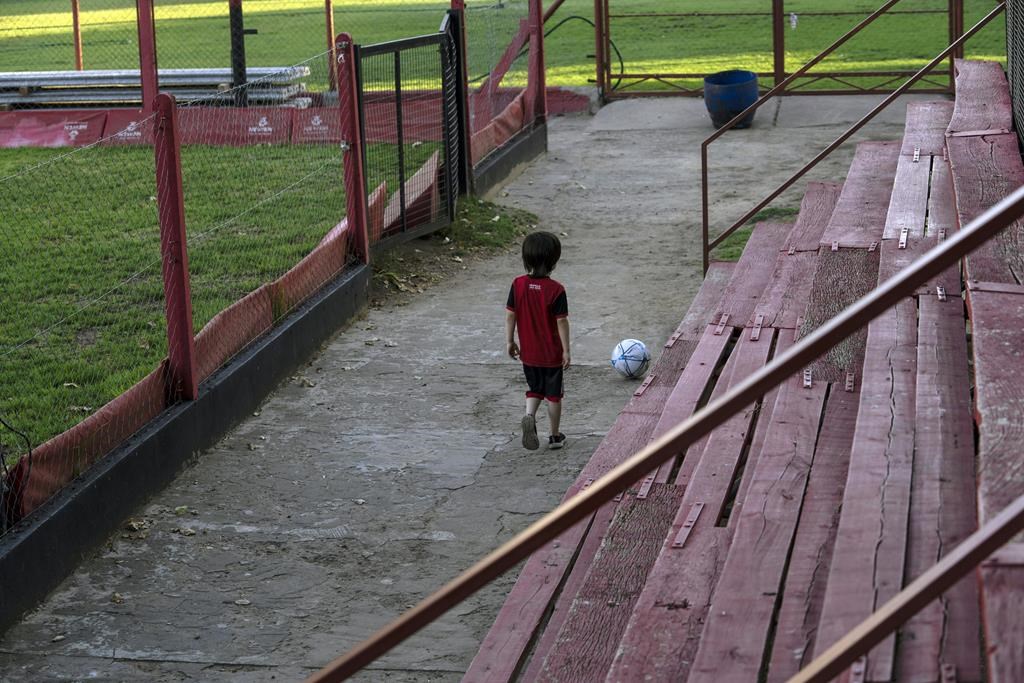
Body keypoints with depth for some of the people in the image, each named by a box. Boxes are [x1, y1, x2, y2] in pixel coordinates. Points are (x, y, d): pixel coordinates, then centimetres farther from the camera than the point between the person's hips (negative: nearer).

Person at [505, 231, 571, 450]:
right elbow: (561, 322, -16)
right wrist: (566, 350, -7)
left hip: (528, 352, 3)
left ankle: (529, 415, -9)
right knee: (553, 394, 13)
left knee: (534, 389, 19)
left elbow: (510, 315, -3)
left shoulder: (518, 284, -8)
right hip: (552, 354, -3)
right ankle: (555, 436, 21)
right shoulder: (556, 290, -18)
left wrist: (509, 341, 9)